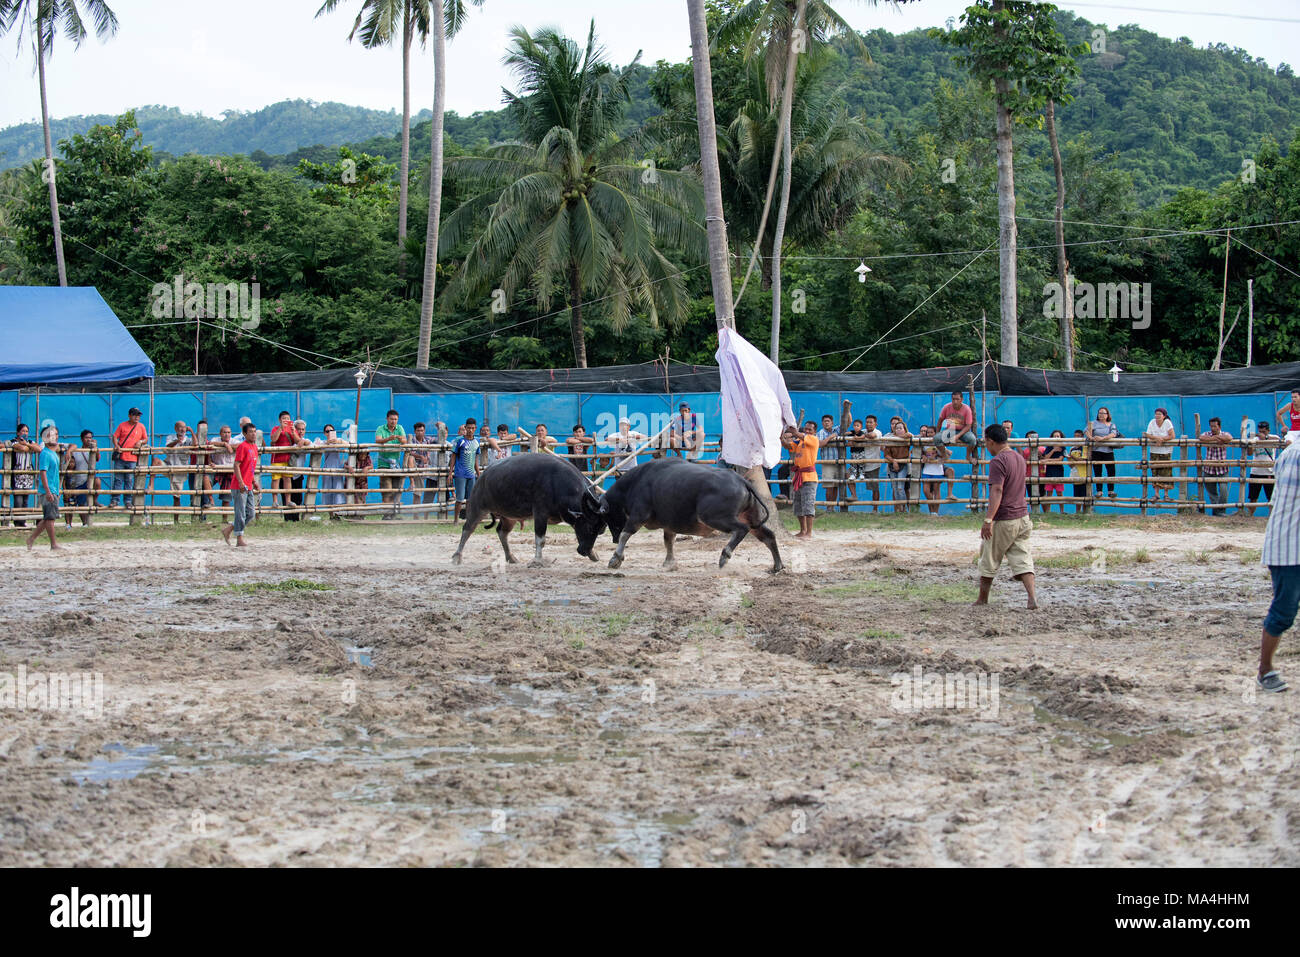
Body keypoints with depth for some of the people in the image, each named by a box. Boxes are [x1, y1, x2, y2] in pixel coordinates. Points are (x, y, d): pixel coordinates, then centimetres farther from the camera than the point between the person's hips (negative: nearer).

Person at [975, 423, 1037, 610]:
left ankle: (982, 599, 20)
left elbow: (997, 491, -25)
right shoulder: (1019, 458, 12)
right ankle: (1032, 597, -14)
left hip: (1003, 520, -7)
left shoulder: (998, 461, -16)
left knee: (988, 562, 8)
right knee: (1022, 560, 2)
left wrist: (988, 519, -30)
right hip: (1022, 517, 7)